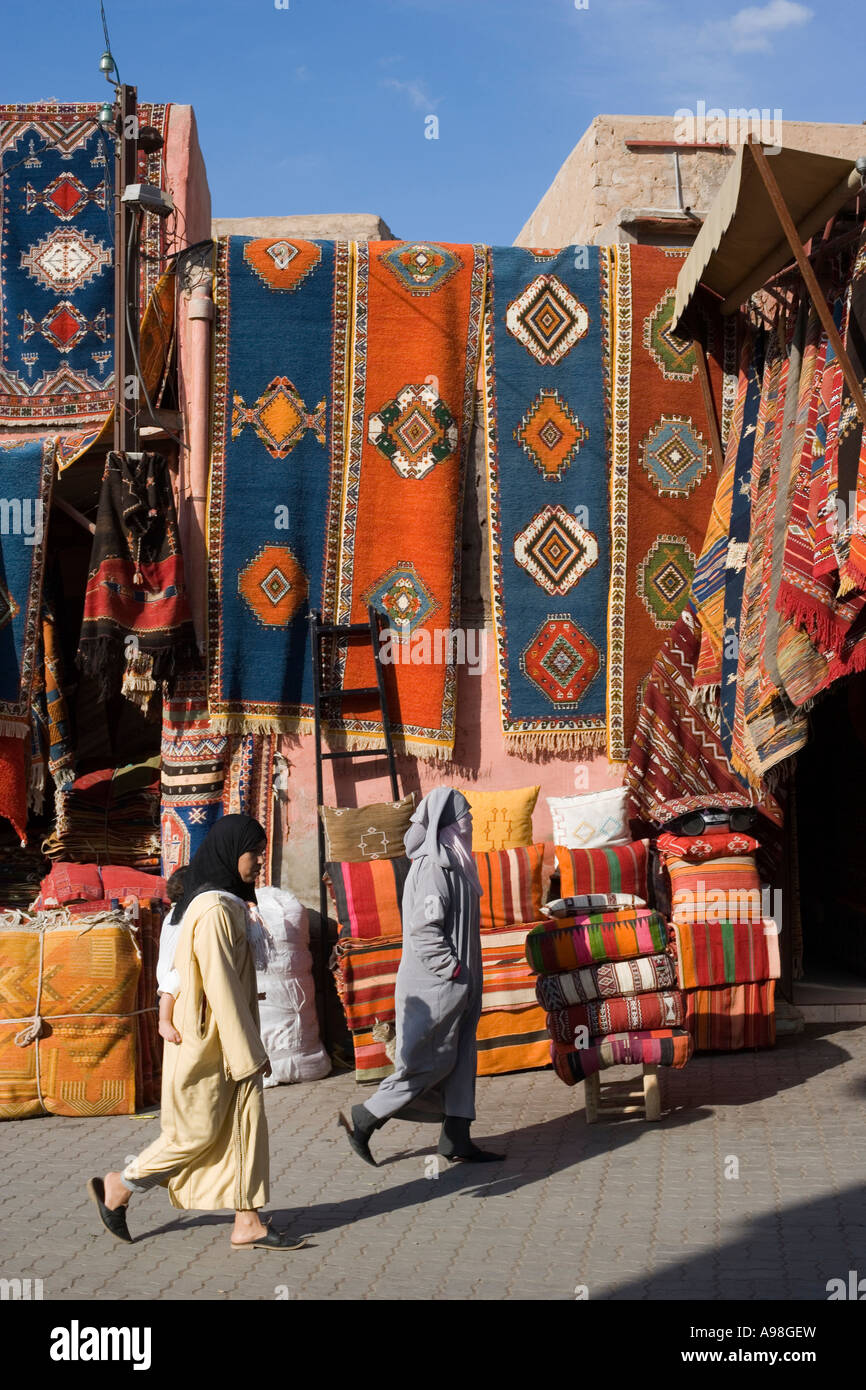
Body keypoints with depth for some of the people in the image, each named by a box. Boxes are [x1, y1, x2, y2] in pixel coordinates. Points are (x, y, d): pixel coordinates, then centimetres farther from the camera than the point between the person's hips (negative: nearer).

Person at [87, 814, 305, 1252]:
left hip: (227, 1039, 9)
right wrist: (249, 1051, -19)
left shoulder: (227, 904, 10)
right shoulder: (214, 912, -21)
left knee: (246, 1123, 7)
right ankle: (117, 1189, 17)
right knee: (197, 1131, 1)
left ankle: (248, 1224, 11)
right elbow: (220, 989, -23)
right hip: (207, 1040, -9)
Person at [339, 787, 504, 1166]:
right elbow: (423, 930, -24)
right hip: (437, 985, -10)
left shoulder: (449, 861, 11)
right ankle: (363, 1120, 6)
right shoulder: (432, 867, -19)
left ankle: (456, 1140, 18)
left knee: (459, 1058, 12)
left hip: (456, 983, 10)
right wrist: (453, 968, -19)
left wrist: (464, 971, 16)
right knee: (428, 1063, -3)